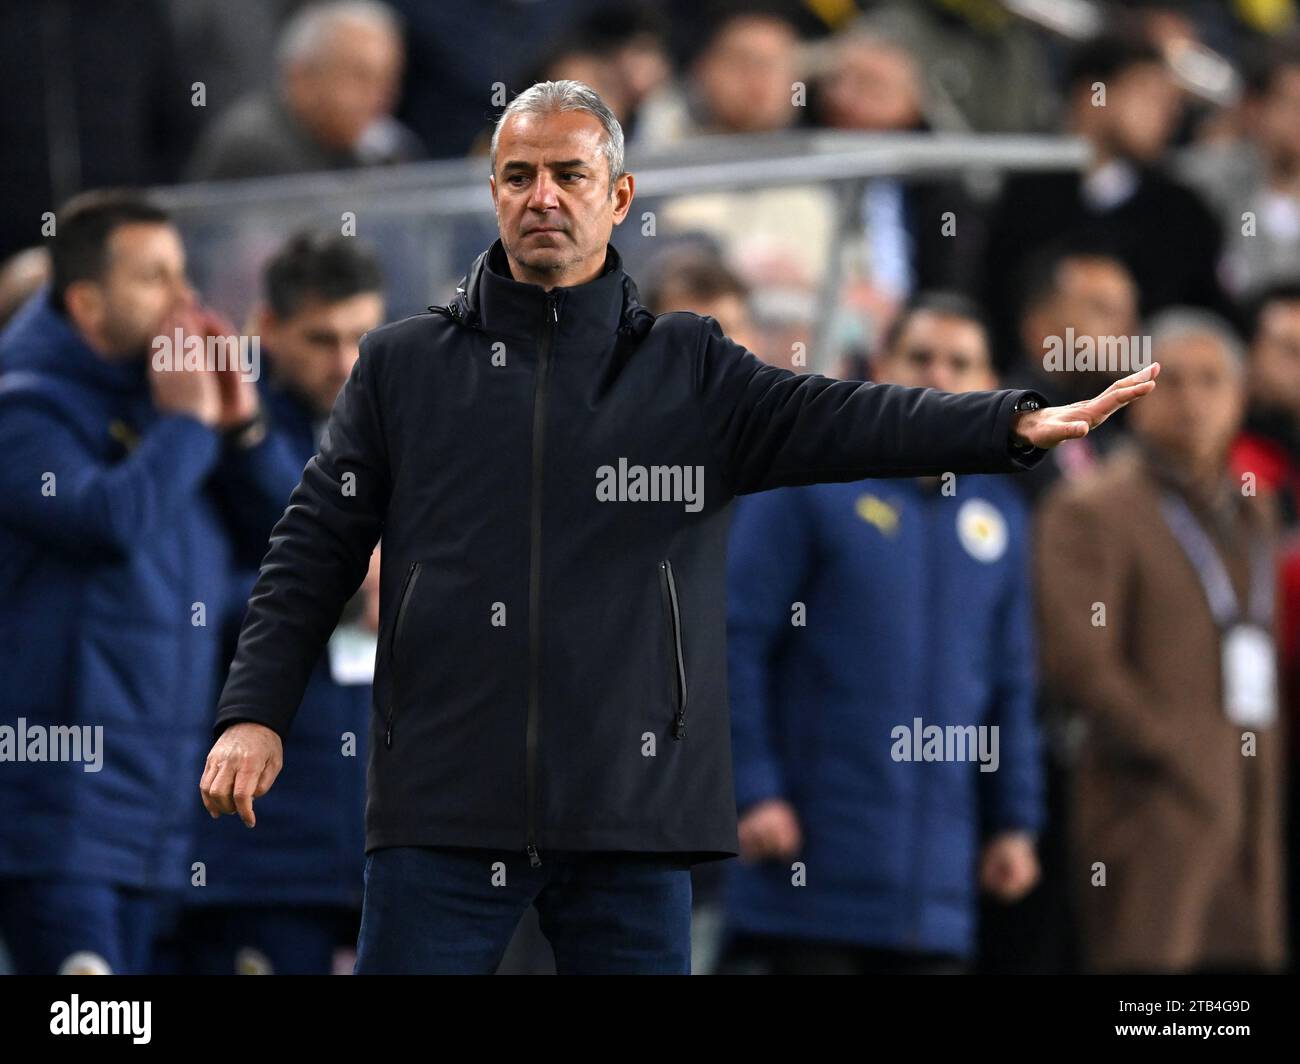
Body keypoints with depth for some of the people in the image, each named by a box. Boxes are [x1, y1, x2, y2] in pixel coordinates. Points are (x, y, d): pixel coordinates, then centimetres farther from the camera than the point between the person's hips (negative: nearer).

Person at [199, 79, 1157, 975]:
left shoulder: (691, 372, 9)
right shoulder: (403, 366, 9)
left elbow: (842, 420, -5)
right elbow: (316, 548, 9)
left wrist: (1020, 424, -21)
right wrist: (255, 714, -2)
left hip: (630, 819, 0)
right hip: (442, 815, 0)